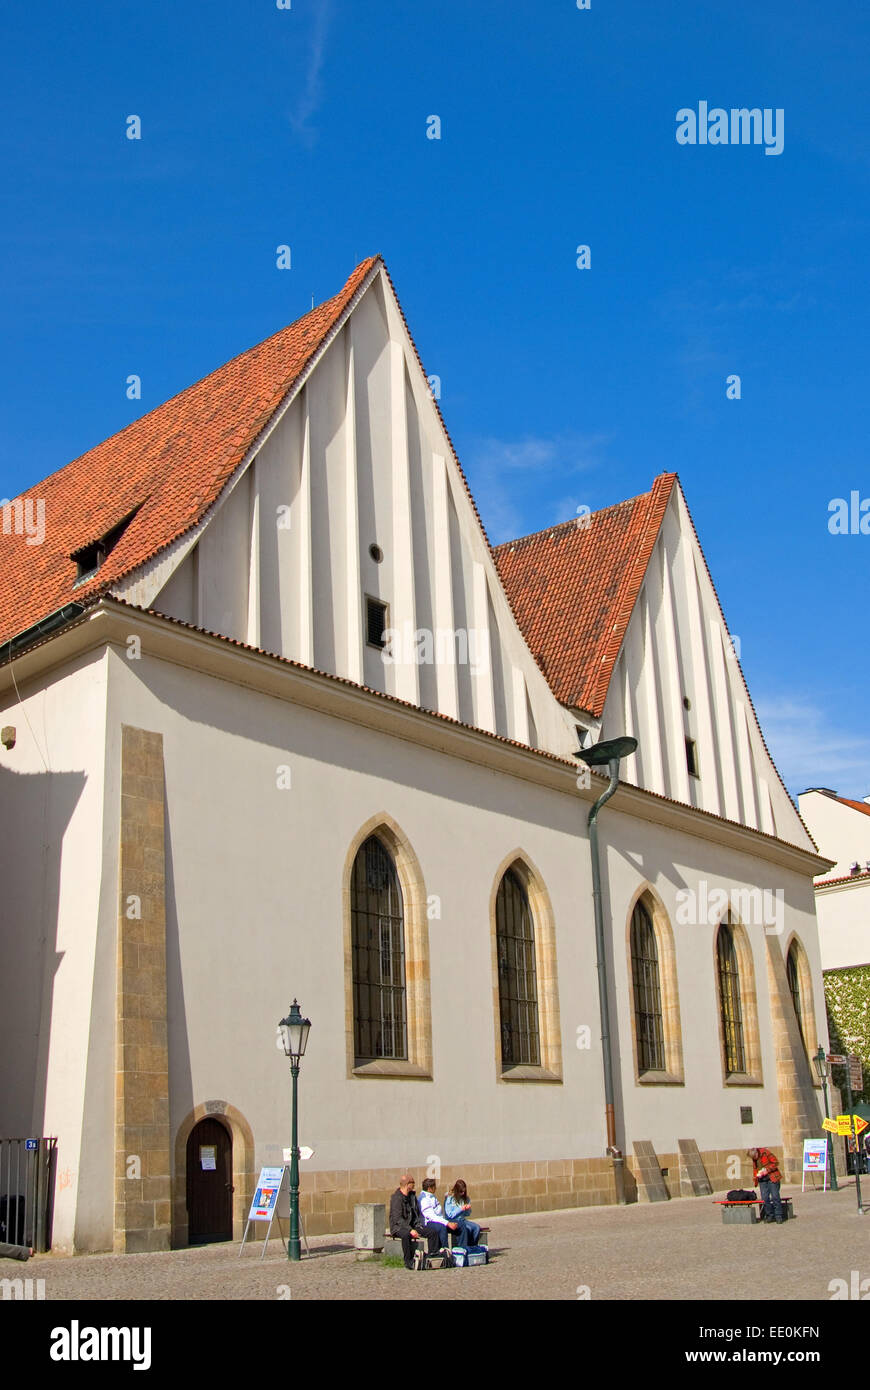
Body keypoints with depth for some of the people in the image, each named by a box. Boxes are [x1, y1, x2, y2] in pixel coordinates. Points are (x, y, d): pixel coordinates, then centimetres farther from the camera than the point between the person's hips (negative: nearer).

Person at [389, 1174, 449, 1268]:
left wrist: (420, 1225, 2)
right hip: (399, 1226, -7)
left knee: (433, 1232, -10)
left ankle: (433, 1256, 0)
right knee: (406, 1235, -40)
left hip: (414, 1225, 8)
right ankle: (409, 1262, -30)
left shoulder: (412, 1195, 12)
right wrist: (410, 1230, -29)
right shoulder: (396, 1198, -14)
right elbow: (398, 1218, -22)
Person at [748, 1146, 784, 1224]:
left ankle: (778, 1216, 2)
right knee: (764, 1198, -3)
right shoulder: (754, 1159, 7)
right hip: (762, 1179, 5)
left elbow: (775, 1163, -11)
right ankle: (770, 1215, 10)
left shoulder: (765, 1152, -13)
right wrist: (755, 1177, 6)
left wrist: (767, 1170, -17)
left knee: (775, 1196, -7)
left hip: (772, 1177, -5)